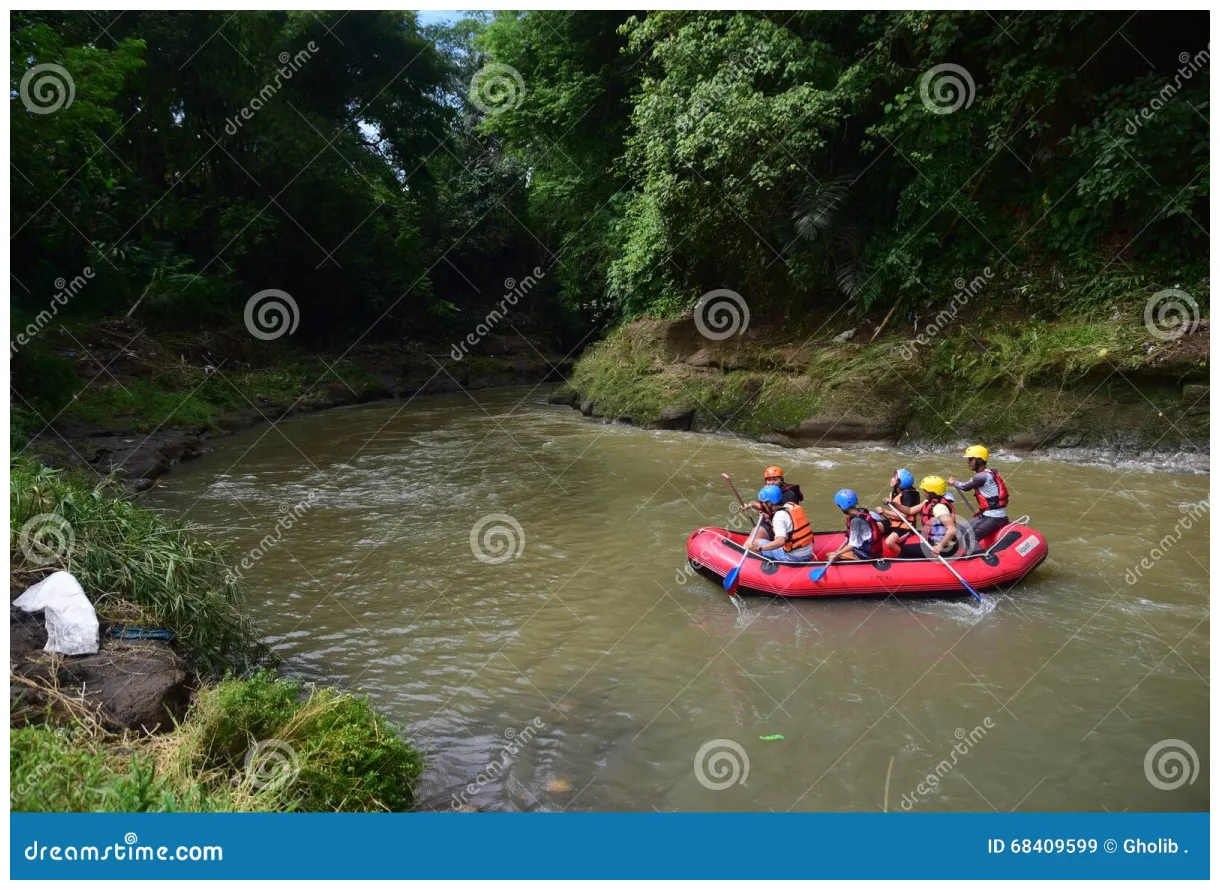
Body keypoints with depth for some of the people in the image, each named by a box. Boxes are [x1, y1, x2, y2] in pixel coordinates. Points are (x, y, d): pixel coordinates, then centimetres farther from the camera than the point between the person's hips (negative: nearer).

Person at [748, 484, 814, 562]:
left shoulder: (779, 516, -18)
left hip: (792, 557, -9)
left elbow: (781, 541, -30)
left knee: (754, 543, -5)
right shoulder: (794, 506, 6)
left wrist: (760, 548, -26)